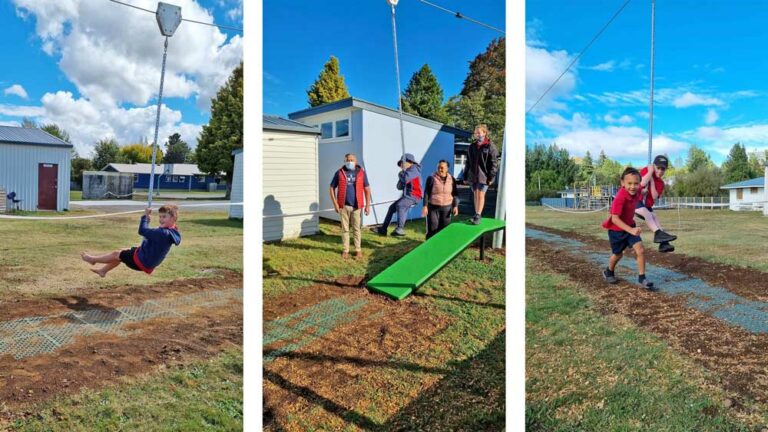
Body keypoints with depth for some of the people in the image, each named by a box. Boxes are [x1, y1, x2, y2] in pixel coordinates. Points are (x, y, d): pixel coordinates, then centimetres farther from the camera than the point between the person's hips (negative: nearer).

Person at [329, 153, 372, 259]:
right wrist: (335, 204, -2)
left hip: (357, 206, 0)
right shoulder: (340, 173, 2)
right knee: (345, 229, 6)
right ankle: (345, 250, 16)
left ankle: (358, 250, 15)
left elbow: (367, 189, 5)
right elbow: (332, 188, 6)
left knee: (356, 229, 5)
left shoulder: (361, 173, 2)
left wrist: (368, 205, 0)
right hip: (344, 206, 0)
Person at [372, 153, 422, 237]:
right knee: (392, 207, 11)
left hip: (414, 196, -10)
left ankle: (400, 229, -38)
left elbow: (405, 178, -25)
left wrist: (401, 173, -3)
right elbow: (399, 187, 22)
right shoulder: (408, 171, 22)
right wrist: (401, 179, 2)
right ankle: (383, 229, 14)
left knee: (399, 205, -33)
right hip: (408, 196, 10)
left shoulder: (414, 169, -5)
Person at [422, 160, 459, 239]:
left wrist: (455, 206, -1)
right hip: (433, 207, -3)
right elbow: (426, 193, -5)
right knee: (433, 228, -4)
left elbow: (455, 194, 7)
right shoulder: (431, 178, -8)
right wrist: (425, 206, -12)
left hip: (446, 208, 3)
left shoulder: (452, 179, 1)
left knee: (444, 228, 5)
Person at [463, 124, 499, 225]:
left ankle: (478, 216, -6)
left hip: (484, 175, -5)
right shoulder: (472, 146, 11)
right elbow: (468, 163, 15)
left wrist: (491, 176, -14)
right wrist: (465, 176, 11)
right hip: (473, 175, 5)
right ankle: (476, 215, 17)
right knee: (475, 195, 9)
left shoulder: (490, 146, -5)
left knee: (481, 195, -7)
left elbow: (494, 163, -8)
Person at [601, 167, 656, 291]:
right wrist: (631, 230, -45)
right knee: (618, 254, 13)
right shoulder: (620, 197, -33)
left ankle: (642, 278, 4)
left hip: (630, 225, 5)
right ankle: (608, 272, 41)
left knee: (640, 250, -9)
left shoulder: (636, 192, -12)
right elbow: (615, 219, -37)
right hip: (616, 229, -5)